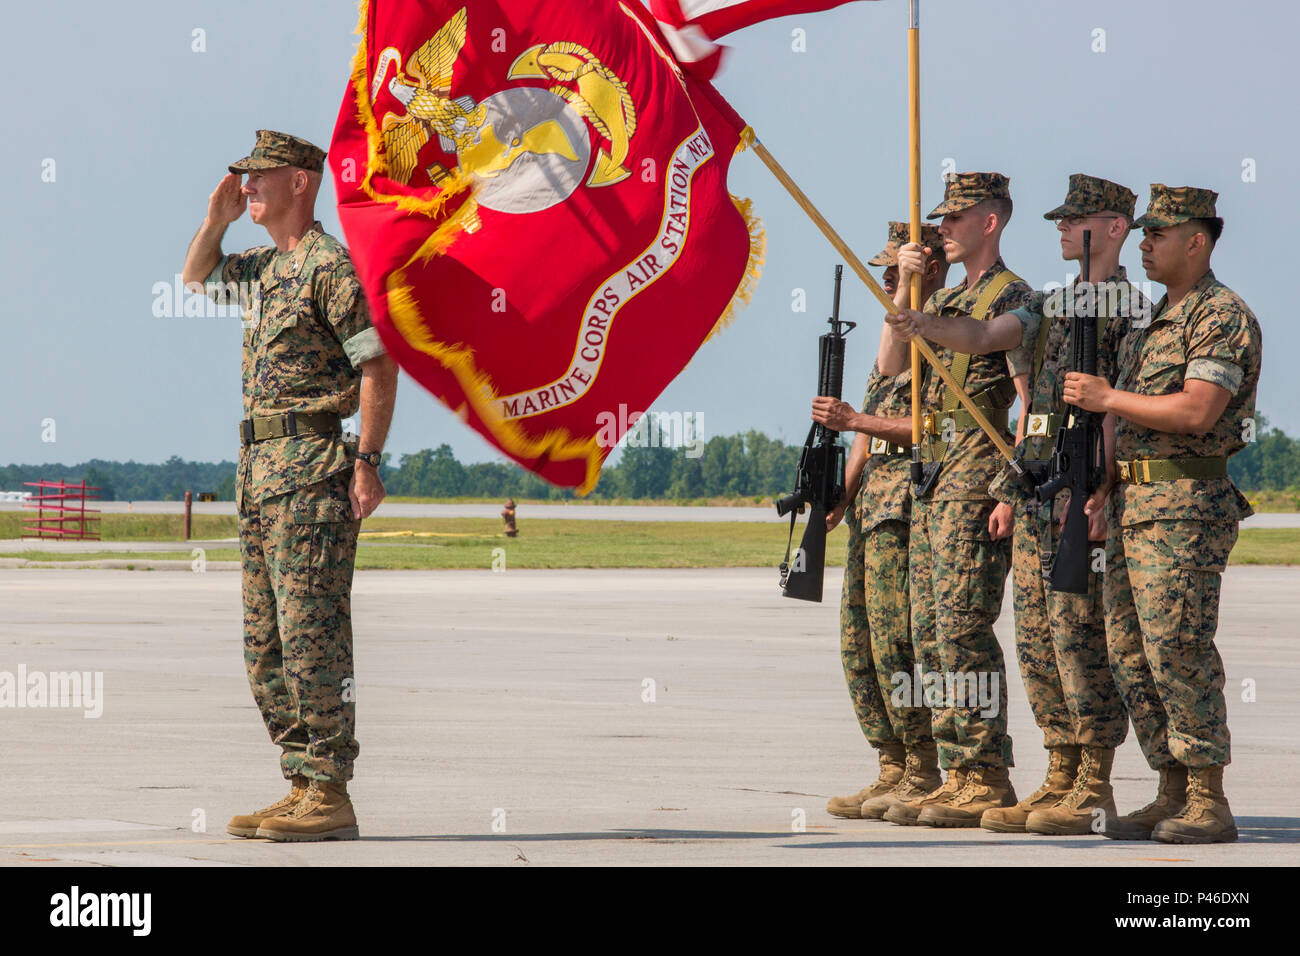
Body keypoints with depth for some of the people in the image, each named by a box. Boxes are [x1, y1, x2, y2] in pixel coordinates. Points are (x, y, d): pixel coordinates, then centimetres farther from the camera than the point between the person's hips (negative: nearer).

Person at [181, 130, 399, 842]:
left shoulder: (330, 264, -10)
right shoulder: (266, 267, 18)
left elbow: (380, 365, -15)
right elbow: (196, 277, 35)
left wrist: (367, 462, -21)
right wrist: (217, 219, 17)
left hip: (310, 464, -10)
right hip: (260, 464, 10)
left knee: (312, 635, -11)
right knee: (266, 645, 9)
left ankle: (330, 798, -11)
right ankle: (304, 789, 12)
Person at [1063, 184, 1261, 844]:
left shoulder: (1223, 317, -9)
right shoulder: (1155, 323, 20)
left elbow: (1197, 413, -21)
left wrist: (1108, 398, -14)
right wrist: (1101, 489, 12)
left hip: (1185, 507, -9)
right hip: (1133, 508, 9)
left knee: (1177, 650, -12)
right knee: (1130, 654, 7)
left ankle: (1209, 805, -8)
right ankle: (1173, 795, 13)